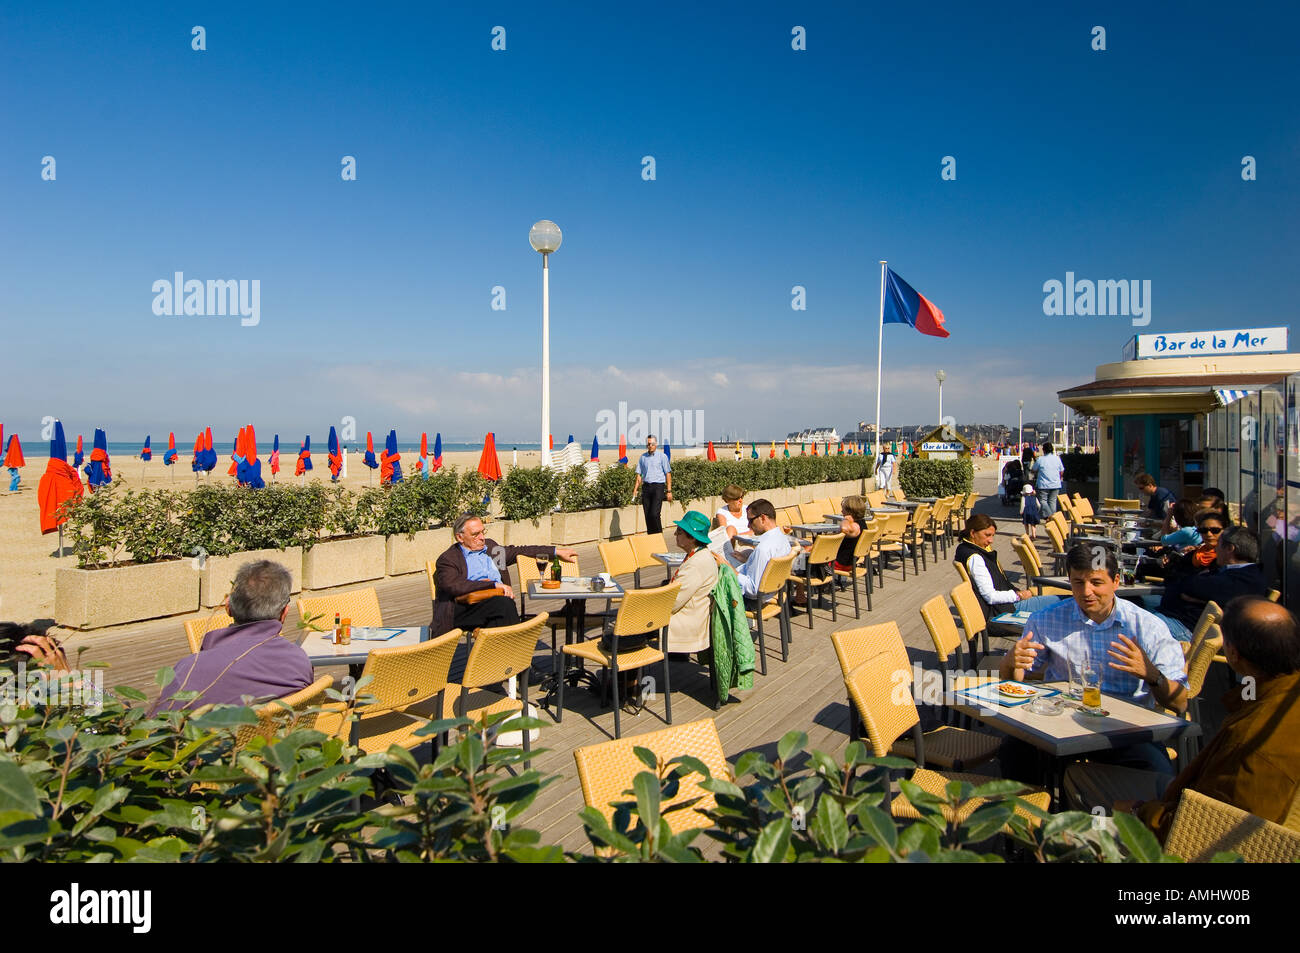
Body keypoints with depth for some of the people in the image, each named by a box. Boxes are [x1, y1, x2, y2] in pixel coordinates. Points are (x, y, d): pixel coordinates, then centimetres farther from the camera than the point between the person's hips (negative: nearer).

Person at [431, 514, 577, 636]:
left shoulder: (490, 547, 26)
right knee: (504, 603, -33)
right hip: (466, 608, -4)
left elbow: (519, 551, 35)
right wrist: (494, 585, -12)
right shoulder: (447, 559, 6)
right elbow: (454, 585, -12)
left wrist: (557, 552, 31)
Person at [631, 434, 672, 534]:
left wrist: (669, 491, -5)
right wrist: (636, 488, 6)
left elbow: (668, 474, 0)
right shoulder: (643, 457, 11)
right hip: (646, 487, 4)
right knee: (647, 515, 4)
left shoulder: (662, 456, 0)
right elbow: (639, 474, 15)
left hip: (658, 486, -4)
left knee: (654, 514, -14)